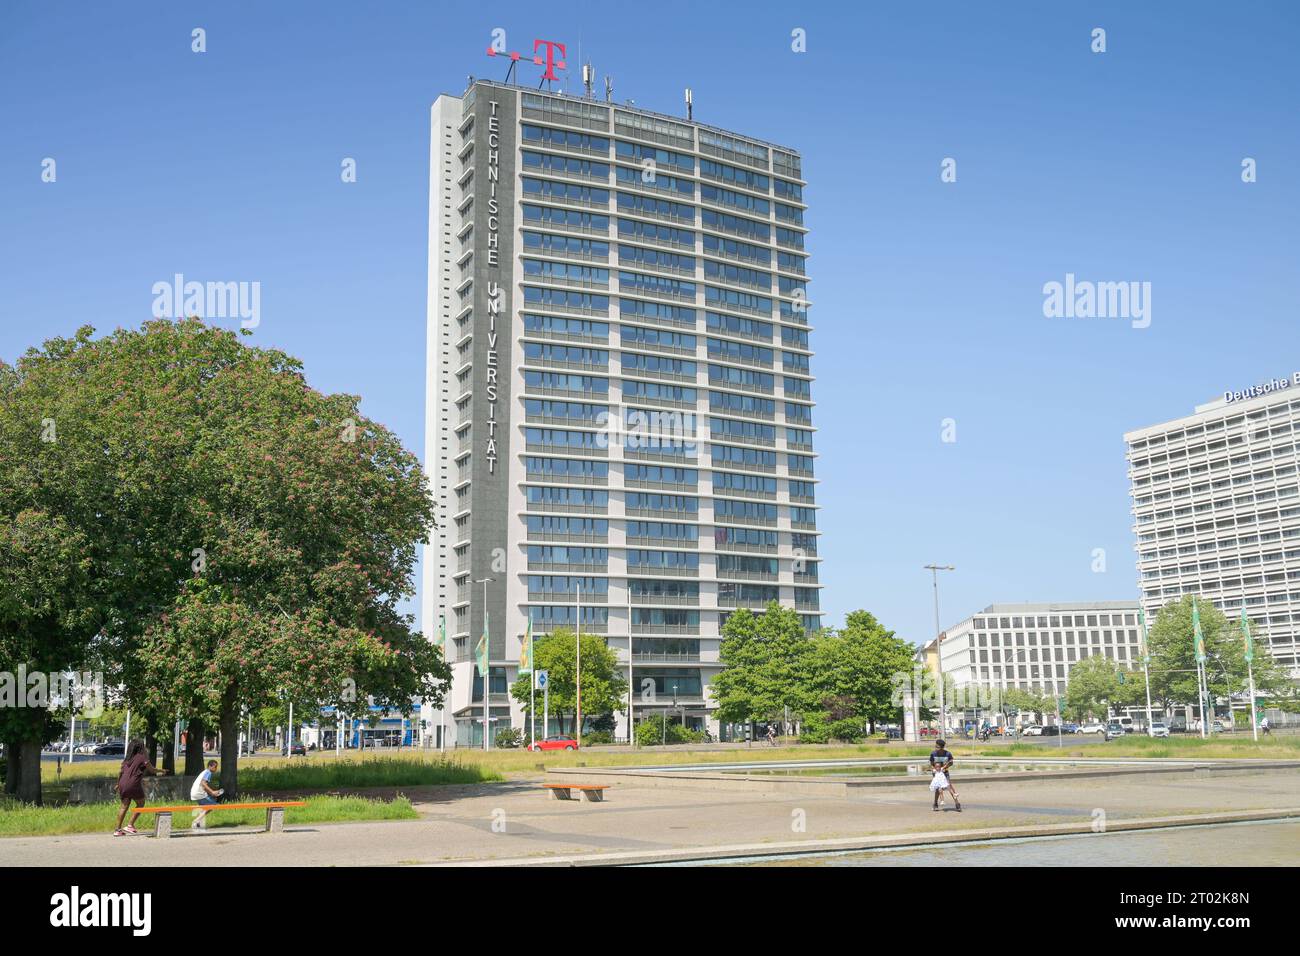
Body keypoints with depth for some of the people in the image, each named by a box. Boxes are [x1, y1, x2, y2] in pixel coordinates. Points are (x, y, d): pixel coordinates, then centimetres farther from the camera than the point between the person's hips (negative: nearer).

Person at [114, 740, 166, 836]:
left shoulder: (127, 759, 19)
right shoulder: (142, 757, 1)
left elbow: (121, 773, 20)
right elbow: (152, 769, 5)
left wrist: (118, 784, 31)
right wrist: (161, 771, 22)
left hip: (123, 784, 6)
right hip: (133, 784, -6)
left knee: (124, 806, 12)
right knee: (140, 804, 10)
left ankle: (118, 829, 11)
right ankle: (130, 825, 3)